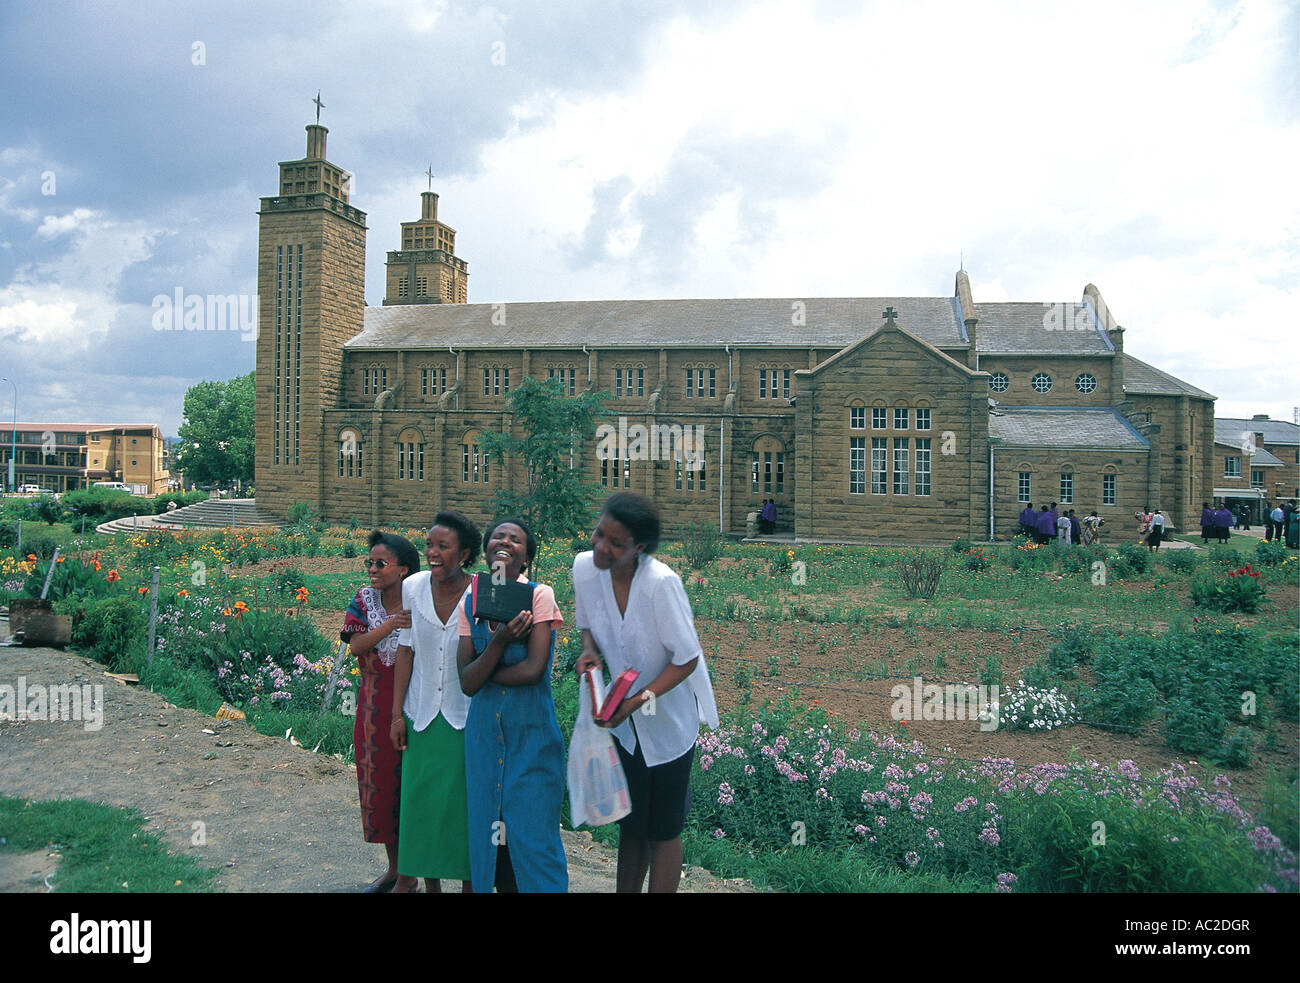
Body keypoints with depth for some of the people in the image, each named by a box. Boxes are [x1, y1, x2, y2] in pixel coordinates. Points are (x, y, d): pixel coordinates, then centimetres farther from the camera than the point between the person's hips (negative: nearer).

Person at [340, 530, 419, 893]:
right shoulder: (364, 599, 3)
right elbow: (356, 645, -11)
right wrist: (390, 624, -23)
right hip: (375, 710, 4)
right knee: (380, 784, 13)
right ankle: (394, 867, 31)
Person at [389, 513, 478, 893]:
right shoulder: (413, 587, -5)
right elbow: (406, 650, 2)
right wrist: (397, 713, 2)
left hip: (467, 717, -3)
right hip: (422, 714, 3)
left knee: (465, 801, 5)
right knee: (419, 797, 9)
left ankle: (469, 879, 24)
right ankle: (430, 882, 27)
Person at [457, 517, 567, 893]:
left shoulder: (539, 595, -7)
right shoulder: (470, 604, 3)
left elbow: (533, 669, -16)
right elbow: (466, 683, -6)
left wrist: (484, 674, -5)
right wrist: (500, 639, -19)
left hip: (532, 731, -4)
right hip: (485, 731, 4)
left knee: (532, 830, 0)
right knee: (490, 829, 10)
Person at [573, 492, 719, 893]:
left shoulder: (661, 583, -30)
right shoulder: (585, 567, -13)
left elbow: (687, 659, -22)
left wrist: (638, 701, -29)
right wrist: (590, 650, -14)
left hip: (668, 720, -5)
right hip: (623, 720, 5)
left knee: (663, 830, 9)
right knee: (629, 822, 21)